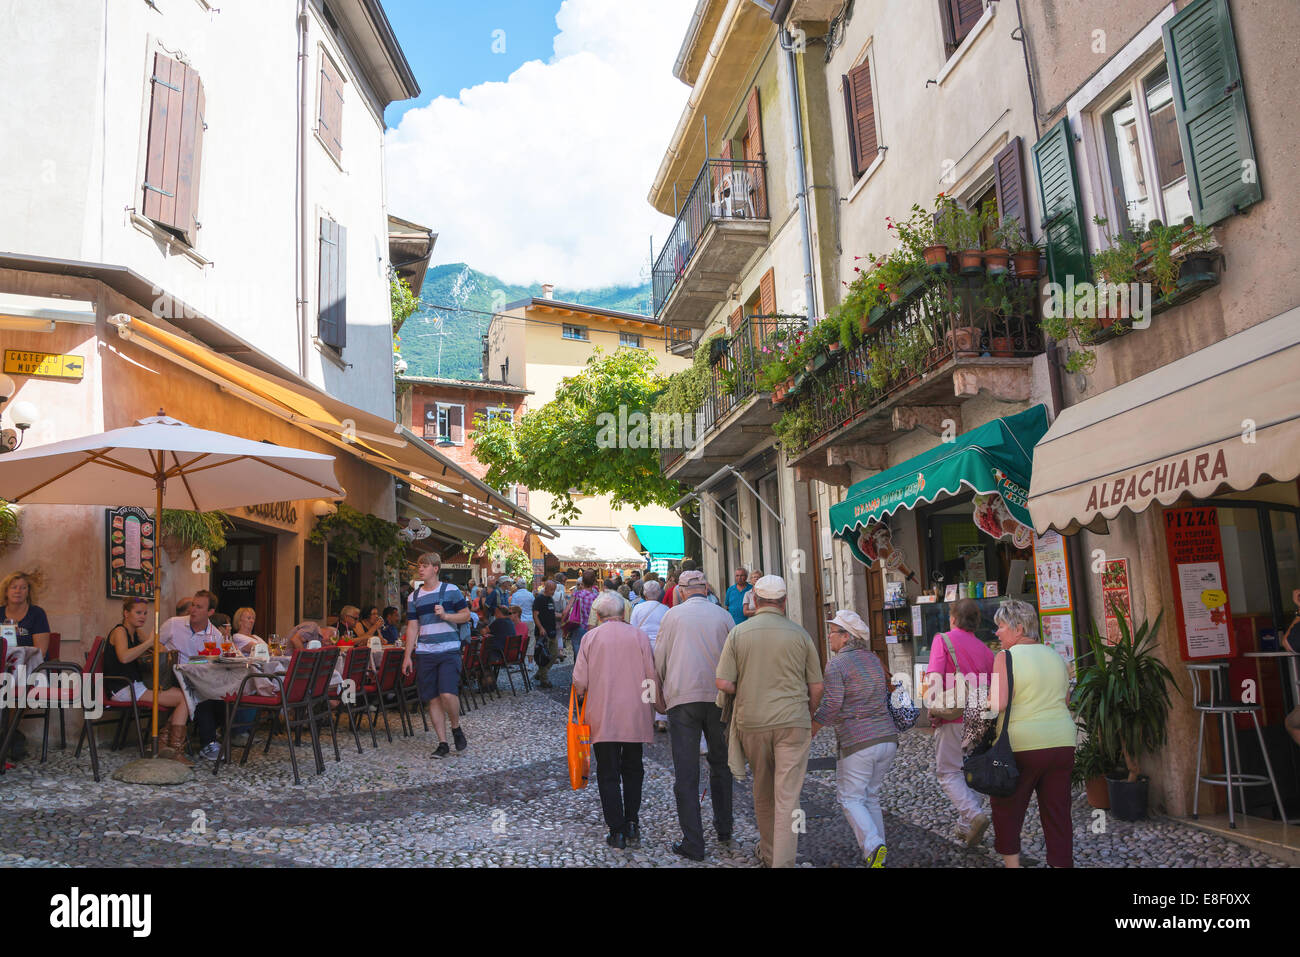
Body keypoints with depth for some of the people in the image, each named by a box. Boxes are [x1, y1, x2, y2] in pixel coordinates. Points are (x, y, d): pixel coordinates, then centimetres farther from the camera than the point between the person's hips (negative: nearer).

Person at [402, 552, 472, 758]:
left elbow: (466, 615, 4)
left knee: (448, 693, -17)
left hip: (449, 651, -4)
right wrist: (407, 656, 7)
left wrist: (446, 616, -13)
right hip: (424, 654, 4)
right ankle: (442, 743, 11)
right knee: (432, 698, 3)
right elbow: (412, 627, 12)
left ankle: (456, 728, 10)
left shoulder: (451, 590, 2)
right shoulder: (414, 597, 12)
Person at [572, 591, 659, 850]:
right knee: (632, 770, 17)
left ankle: (617, 831, 8)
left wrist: (585, 693, 19)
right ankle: (632, 824, 15)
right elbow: (652, 678, -1)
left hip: (602, 719, -1)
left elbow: (579, 681, -3)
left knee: (608, 775, 8)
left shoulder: (590, 637, -3)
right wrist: (658, 703, 14)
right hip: (636, 717, 1)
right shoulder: (639, 636, -1)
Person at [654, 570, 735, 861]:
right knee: (720, 764, 20)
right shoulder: (723, 616, 3)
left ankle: (693, 843, 1)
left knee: (686, 772, 0)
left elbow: (659, 659, 5)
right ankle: (724, 827, 30)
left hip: (682, 697, -2)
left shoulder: (672, 615, 1)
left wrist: (661, 692, 21)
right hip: (717, 697, 2)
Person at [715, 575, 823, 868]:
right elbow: (816, 687, 3)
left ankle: (769, 852, 35)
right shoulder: (799, 635, -1)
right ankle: (783, 861, -4)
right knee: (787, 796, 0)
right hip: (792, 722, -2)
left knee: (763, 792, 19)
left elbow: (723, 684, -6)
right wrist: (808, 717, 20)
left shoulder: (738, 633, -2)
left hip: (752, 723, 2)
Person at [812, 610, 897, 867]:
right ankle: (878, 852, 18)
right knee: (871, 796, 18)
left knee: (850, 797, 3)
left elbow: (831, 706, -16)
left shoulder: (836, 664, -11)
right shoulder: (873, 659, 12)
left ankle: (873, 846, -14)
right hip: (887, 737, 7)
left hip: (856, 741, -7)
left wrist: (811, 728, -3)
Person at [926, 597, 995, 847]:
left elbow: (934, 677, -16)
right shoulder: (984, 649, 11)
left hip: (953, 719, -5)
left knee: (948, 772, 2)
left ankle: (974, 815, -16)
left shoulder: (943, 640, -4)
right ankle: (966, 826, 21)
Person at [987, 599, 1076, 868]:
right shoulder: (1055, 656, 10)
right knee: (1058, 813, 11)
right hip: (1062, 743, 6)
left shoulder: (1005, 657, -10)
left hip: (1021, 745, -6)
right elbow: (1066, 701, 17)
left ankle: (1011, 861, 13)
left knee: (1007, 811, 10)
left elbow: (997, 704, -18)